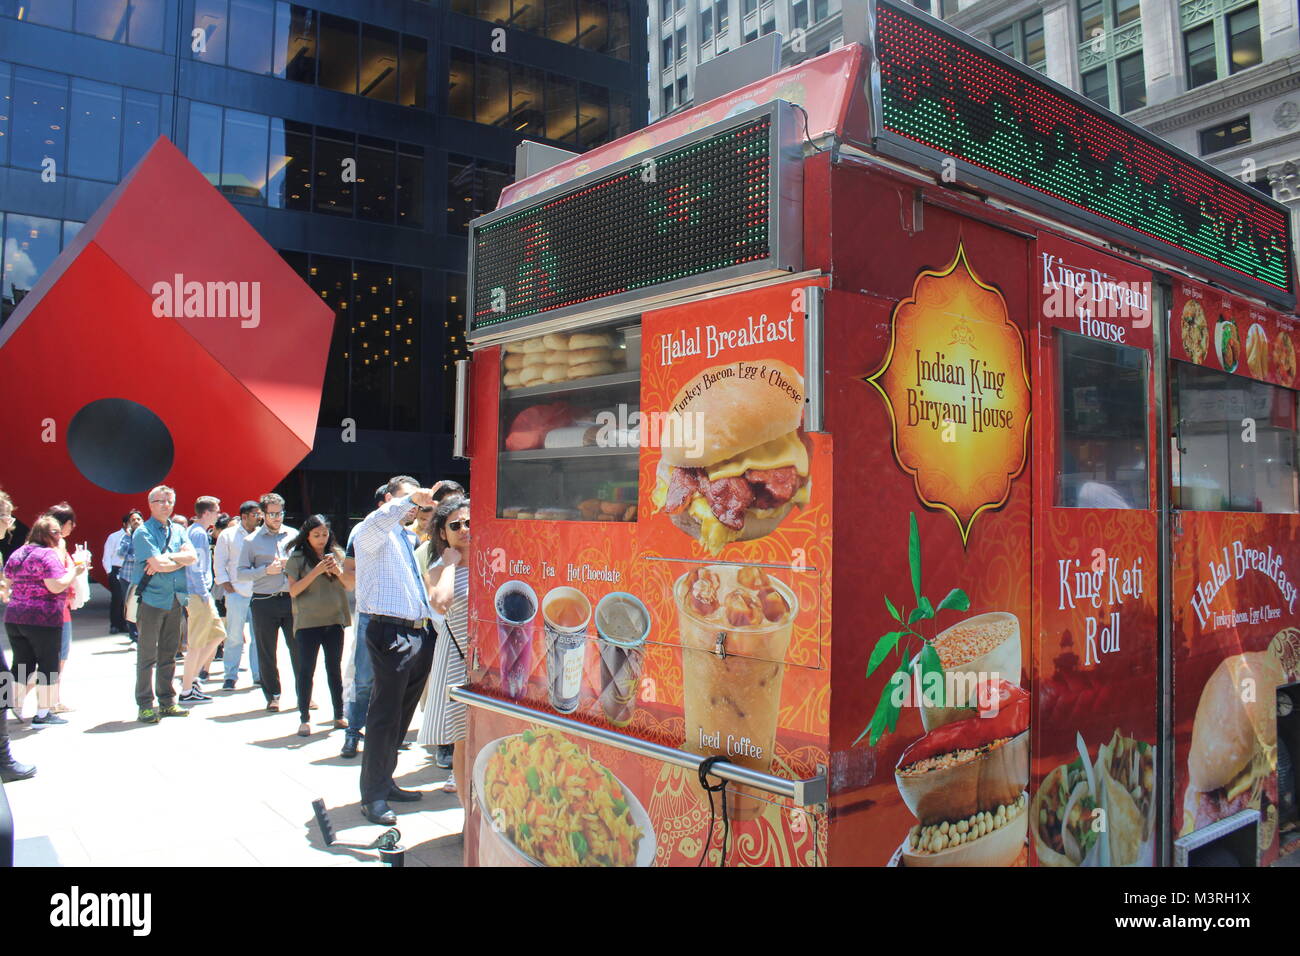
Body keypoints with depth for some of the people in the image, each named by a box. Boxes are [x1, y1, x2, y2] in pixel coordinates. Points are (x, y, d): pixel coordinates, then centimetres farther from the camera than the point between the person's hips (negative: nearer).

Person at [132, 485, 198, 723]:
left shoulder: (177, 531, 13)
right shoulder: (143, 532, -6)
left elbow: (192, 556, -2)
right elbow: (157, 564, -17)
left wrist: (167, 558, -14)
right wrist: (181, 560, -2)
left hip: (175, 600, 6)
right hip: (151, 599, -6)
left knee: (169, 654, 11)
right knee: (147, 656, -1)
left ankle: (168, 701, 18)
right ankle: (146, 705, 4)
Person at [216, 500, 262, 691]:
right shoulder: (227, 535, 4)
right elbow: (219, 563, 4)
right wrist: (226, 585, -4)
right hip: (236, 593, -2)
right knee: (234, 637, -2)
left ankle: (259, 675, 12)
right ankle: (230, 676, 8)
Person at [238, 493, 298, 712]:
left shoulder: (294, 535, 10)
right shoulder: (251, 541, 4)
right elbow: (242, 572, 1)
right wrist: (267, 570, -12)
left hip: (292, 599, 1)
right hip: (264, 602, -1)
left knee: (298, 648, 1)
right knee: (267, 653, 5)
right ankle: (273, 696, 17)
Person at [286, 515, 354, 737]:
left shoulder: (337, 554, 7)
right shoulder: (298, 557, -2)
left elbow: (351, 585, 8)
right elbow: (293, 591, -8)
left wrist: (338, 571, -11)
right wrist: (316, 571, -17)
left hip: (334, 620, 3)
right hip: (307, 622, -3)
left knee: (334, 668, 10)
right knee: (306, 670, 1)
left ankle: (339, 715, 17)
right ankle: (304, 719, 7)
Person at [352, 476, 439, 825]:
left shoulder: (411, 538, 19)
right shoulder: (374, 534, -3)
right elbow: (375, 523, -29)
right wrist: (409, 498, -30)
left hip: (419, 633, 8)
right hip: (390, 632, -8)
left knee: (403, 713, 15)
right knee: (385, 715, -3)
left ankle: (385, 781, 28)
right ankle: (373, 796, 6)